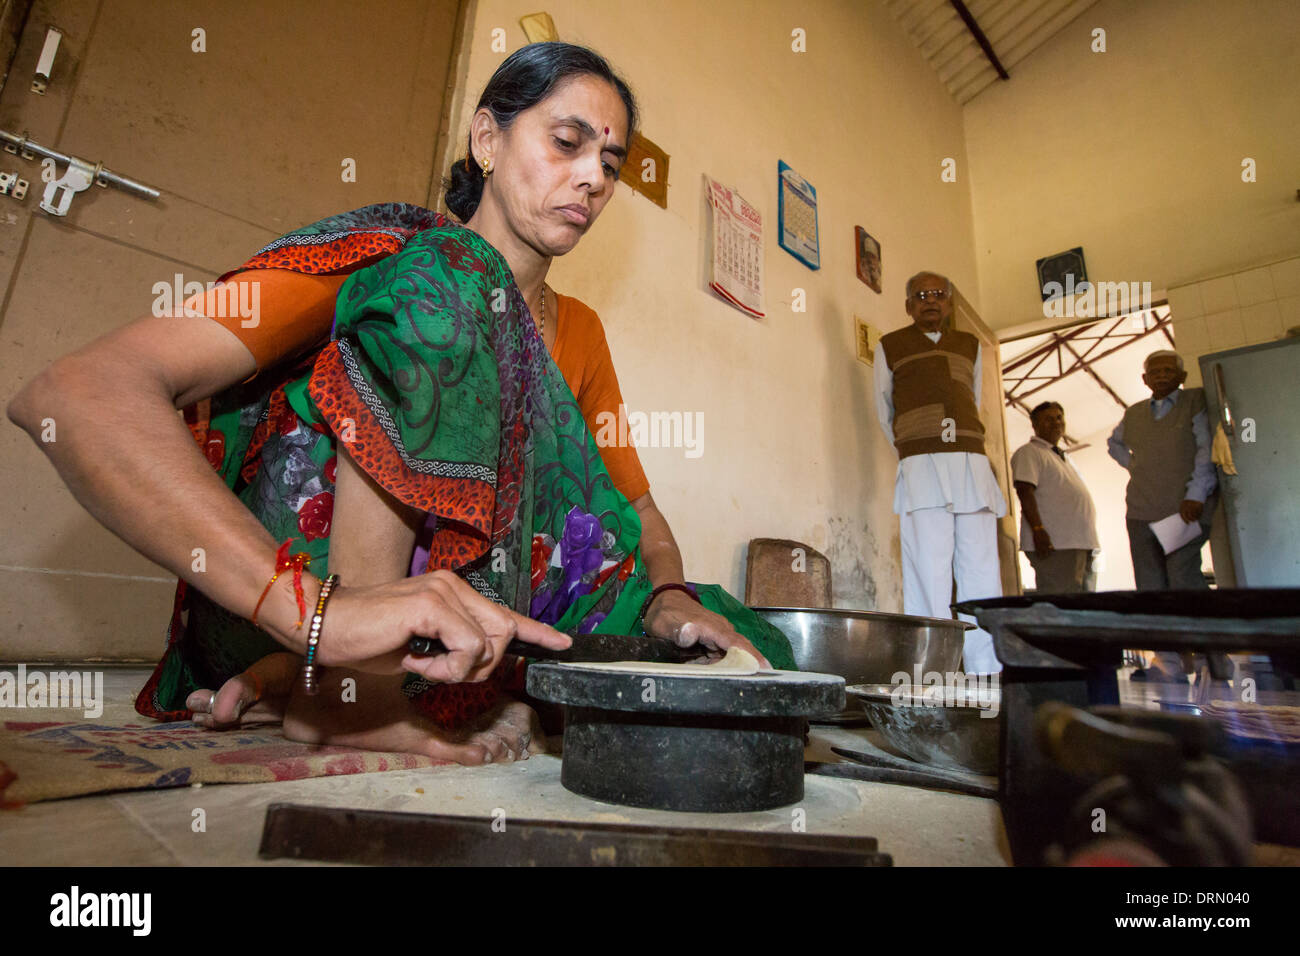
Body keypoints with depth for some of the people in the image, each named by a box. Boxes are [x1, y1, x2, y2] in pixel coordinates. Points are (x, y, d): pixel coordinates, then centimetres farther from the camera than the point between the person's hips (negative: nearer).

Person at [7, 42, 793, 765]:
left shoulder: (580, 333, 10)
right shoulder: (395, 253, -7)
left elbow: (636, 507, 13)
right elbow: (78, 393, -19)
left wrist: (669, 596, -11)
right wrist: (312, 605, -35)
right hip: (268, 612, -5)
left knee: (749, 642, -12)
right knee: (448, 276, -20)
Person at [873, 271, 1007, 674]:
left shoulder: (969, 345, 23)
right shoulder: (889, 346, 15)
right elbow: (884, 410, 19)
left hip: (972, 461, 4)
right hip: (922, 465, -3)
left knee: (982, 571, -3)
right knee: (929, 572, -12)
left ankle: (986, 672, 0)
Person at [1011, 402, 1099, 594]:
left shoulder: (1064, 458, 26)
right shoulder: (1029, 452, -2)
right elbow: (1025, 492, -15)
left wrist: (1089, 542, 21)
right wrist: (1037, 529, -25)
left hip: (1081, 542, 9)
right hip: (1054, 544, -9)